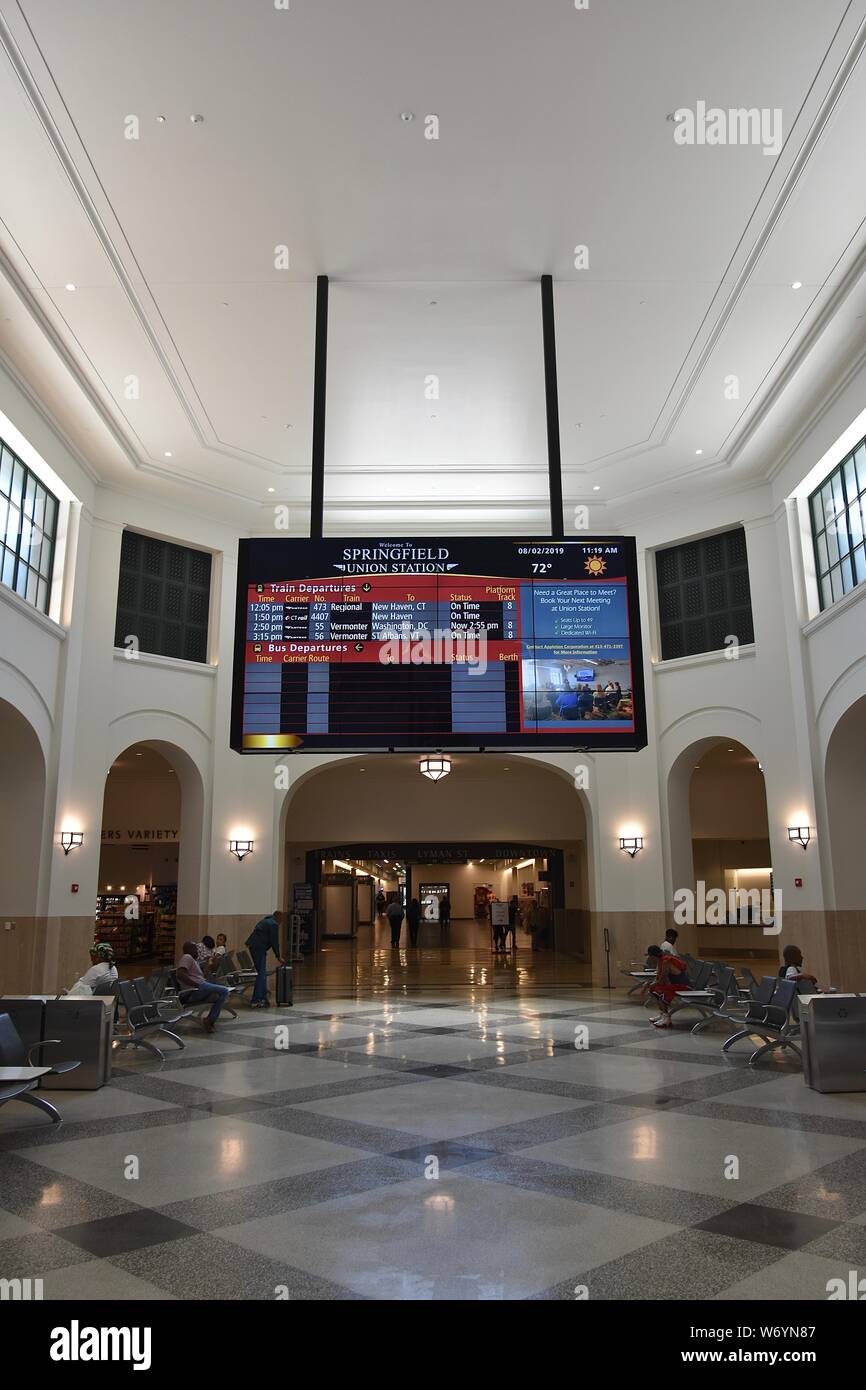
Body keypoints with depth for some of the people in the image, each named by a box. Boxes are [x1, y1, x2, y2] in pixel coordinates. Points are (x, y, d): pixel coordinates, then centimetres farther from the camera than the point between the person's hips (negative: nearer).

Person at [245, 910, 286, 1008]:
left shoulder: (265, 921, 23)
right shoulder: (274, 924, -7)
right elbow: (274, 942, -8)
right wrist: (279, 957, 2)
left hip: (253, 946, 10)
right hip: (259, 947, -10)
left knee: (262, 973, 15)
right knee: (261, 974, -8)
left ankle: (263, 997, 19)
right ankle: (255, 1001, -10)